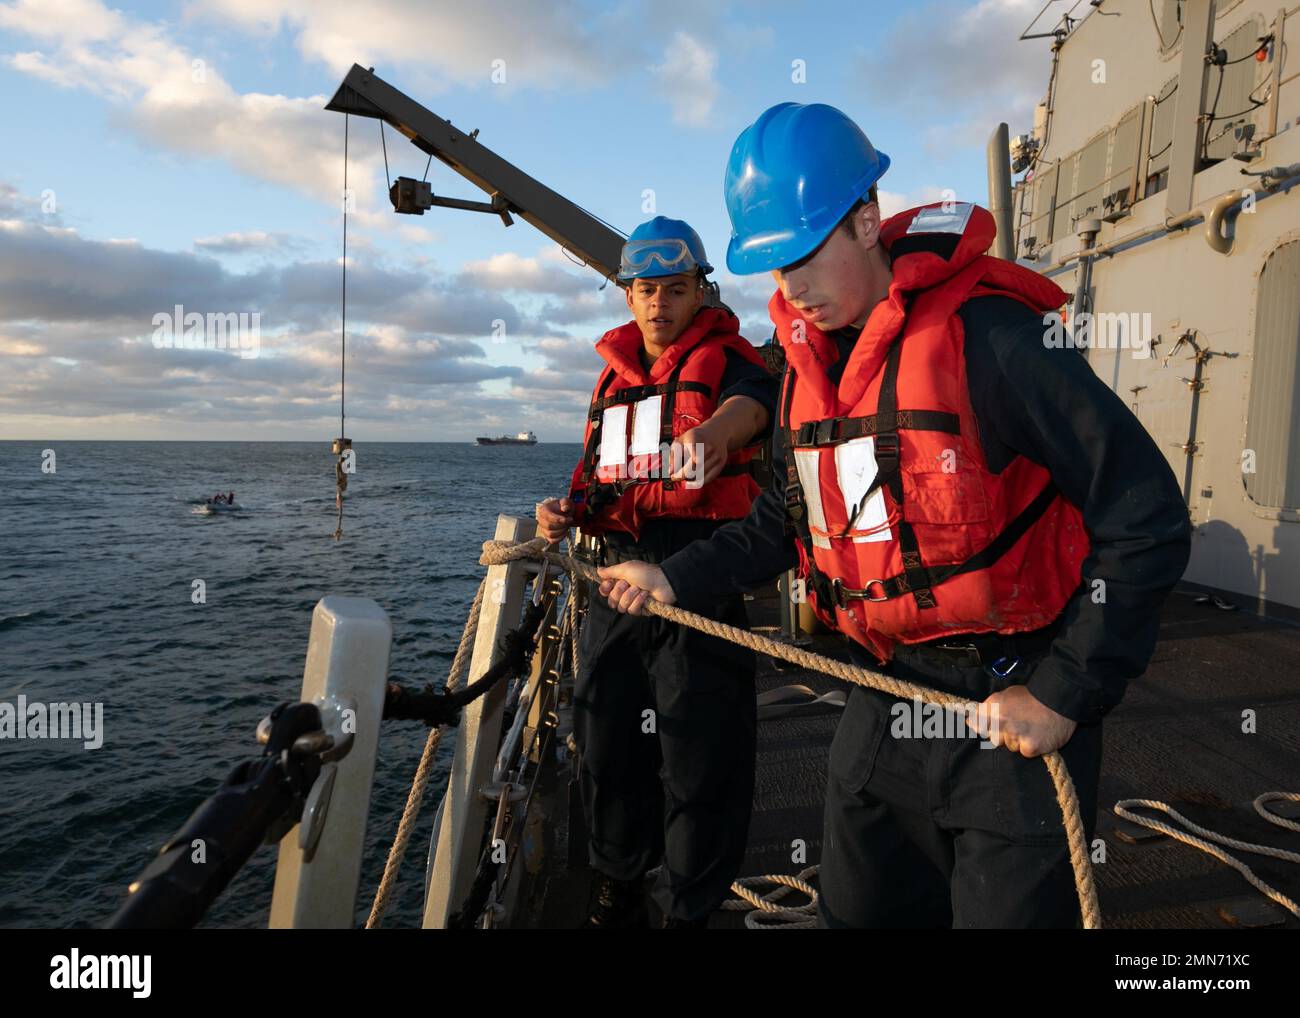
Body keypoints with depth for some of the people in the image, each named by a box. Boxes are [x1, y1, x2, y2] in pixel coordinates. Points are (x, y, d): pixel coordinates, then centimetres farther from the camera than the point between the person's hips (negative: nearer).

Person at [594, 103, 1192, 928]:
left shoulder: (983, 334, -19)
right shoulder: (807, 364, 5)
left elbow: (1146, 517, -18)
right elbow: (786, 521, 16)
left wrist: (1065, 693, -17)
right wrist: (676, 578, 4)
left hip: (1012, 712, -6)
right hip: (885, 699, 7)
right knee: (857, 910, 20)